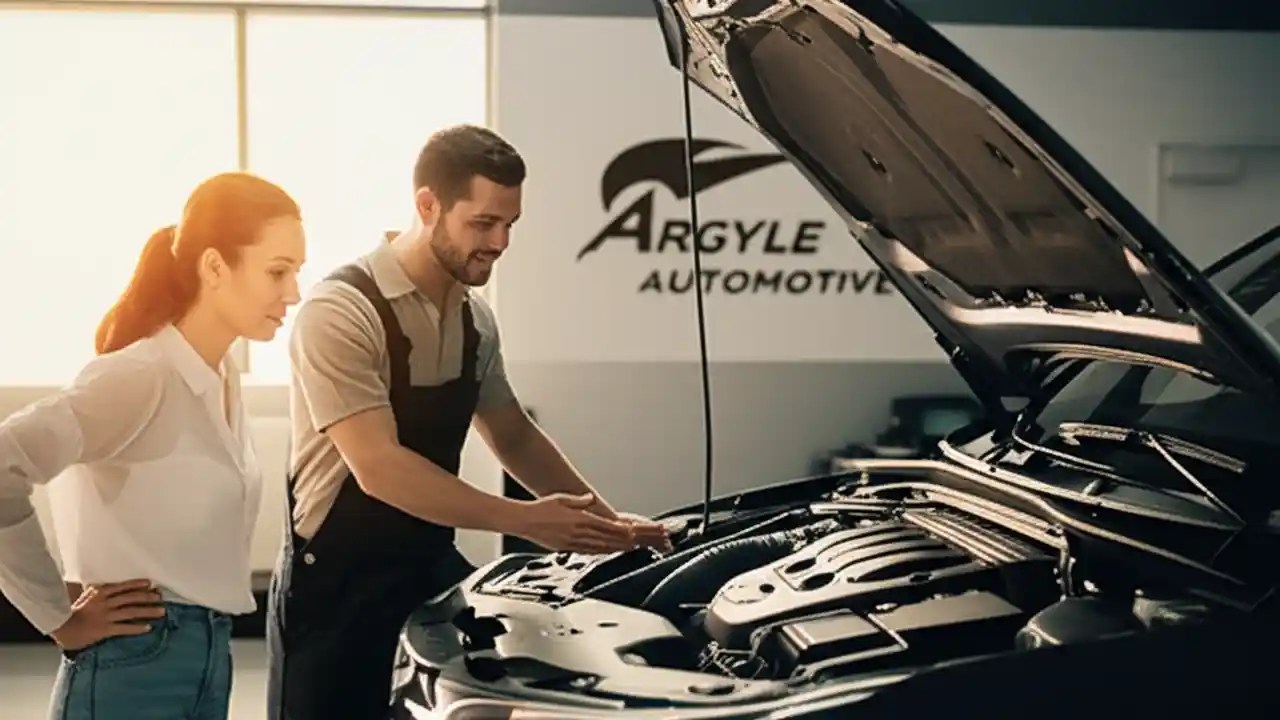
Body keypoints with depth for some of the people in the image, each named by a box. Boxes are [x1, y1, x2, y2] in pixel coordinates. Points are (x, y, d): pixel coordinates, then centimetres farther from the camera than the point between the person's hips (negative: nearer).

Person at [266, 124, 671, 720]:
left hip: (434, 571, 7)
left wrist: (606, 520, 6)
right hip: (336, 588, -7)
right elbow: (379, 469, -27)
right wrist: (528, 521, -27)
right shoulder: (340, 312, -20)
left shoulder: (474, 318, 4)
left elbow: (515, 436, 17)